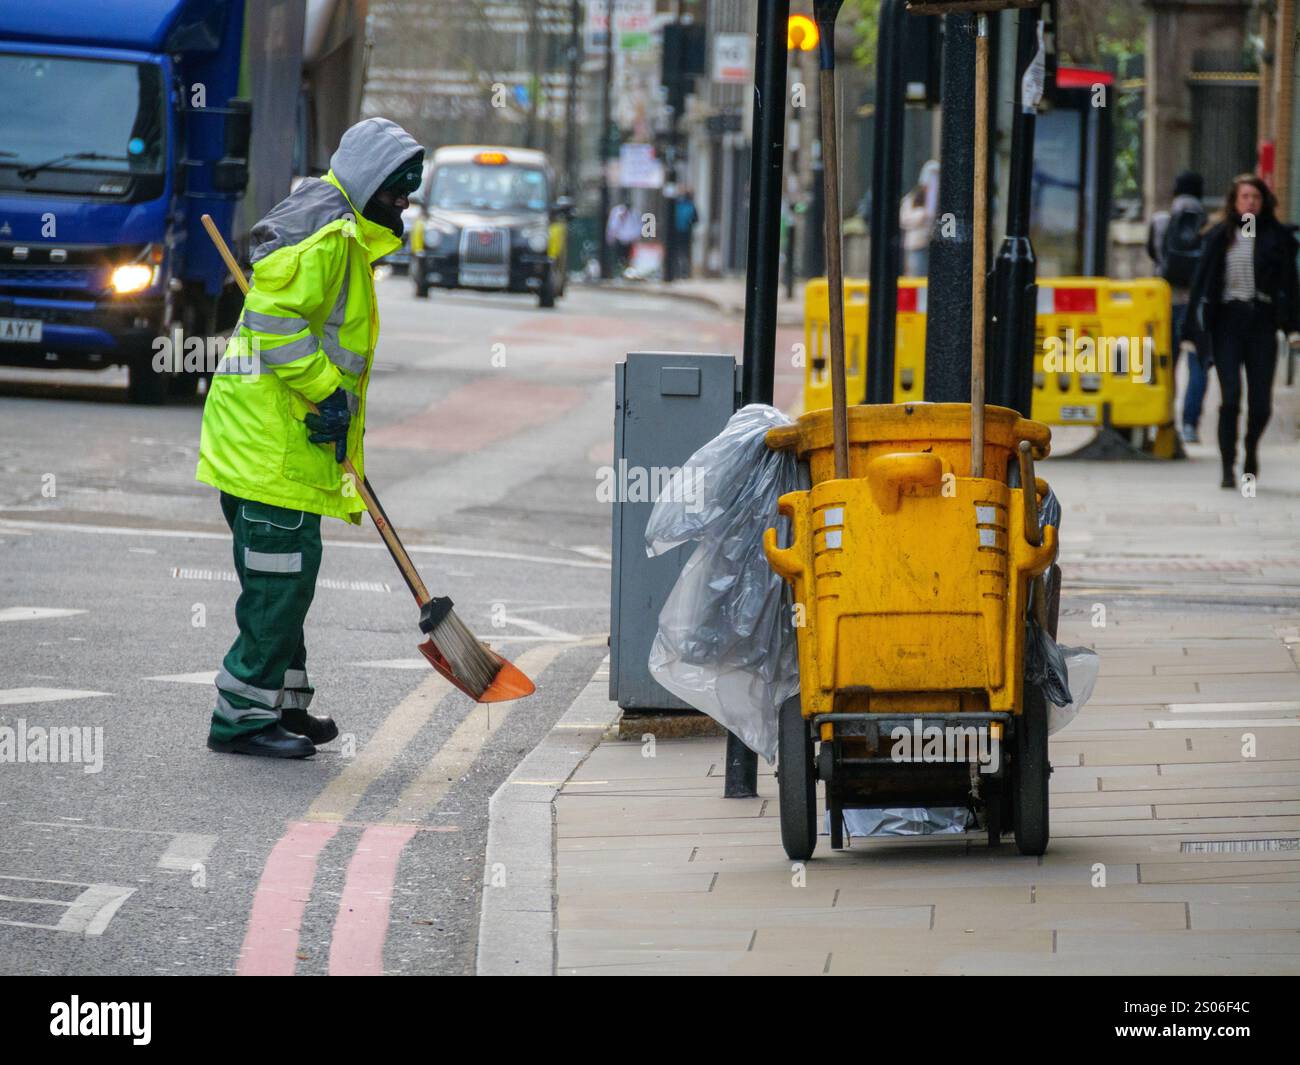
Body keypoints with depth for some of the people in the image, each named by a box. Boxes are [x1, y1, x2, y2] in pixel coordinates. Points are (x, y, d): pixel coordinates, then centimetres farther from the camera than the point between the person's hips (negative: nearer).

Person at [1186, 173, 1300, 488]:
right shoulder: (1220, 237, 7)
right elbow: (1202, 281, 8)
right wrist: (1197, 324, 2)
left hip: (1262, 321, 0)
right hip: (1228, 319, 0)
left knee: (1261, 401, 1)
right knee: (1231, 396, -11)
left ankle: (1251, 447, 30)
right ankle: (1228, 468, -6)